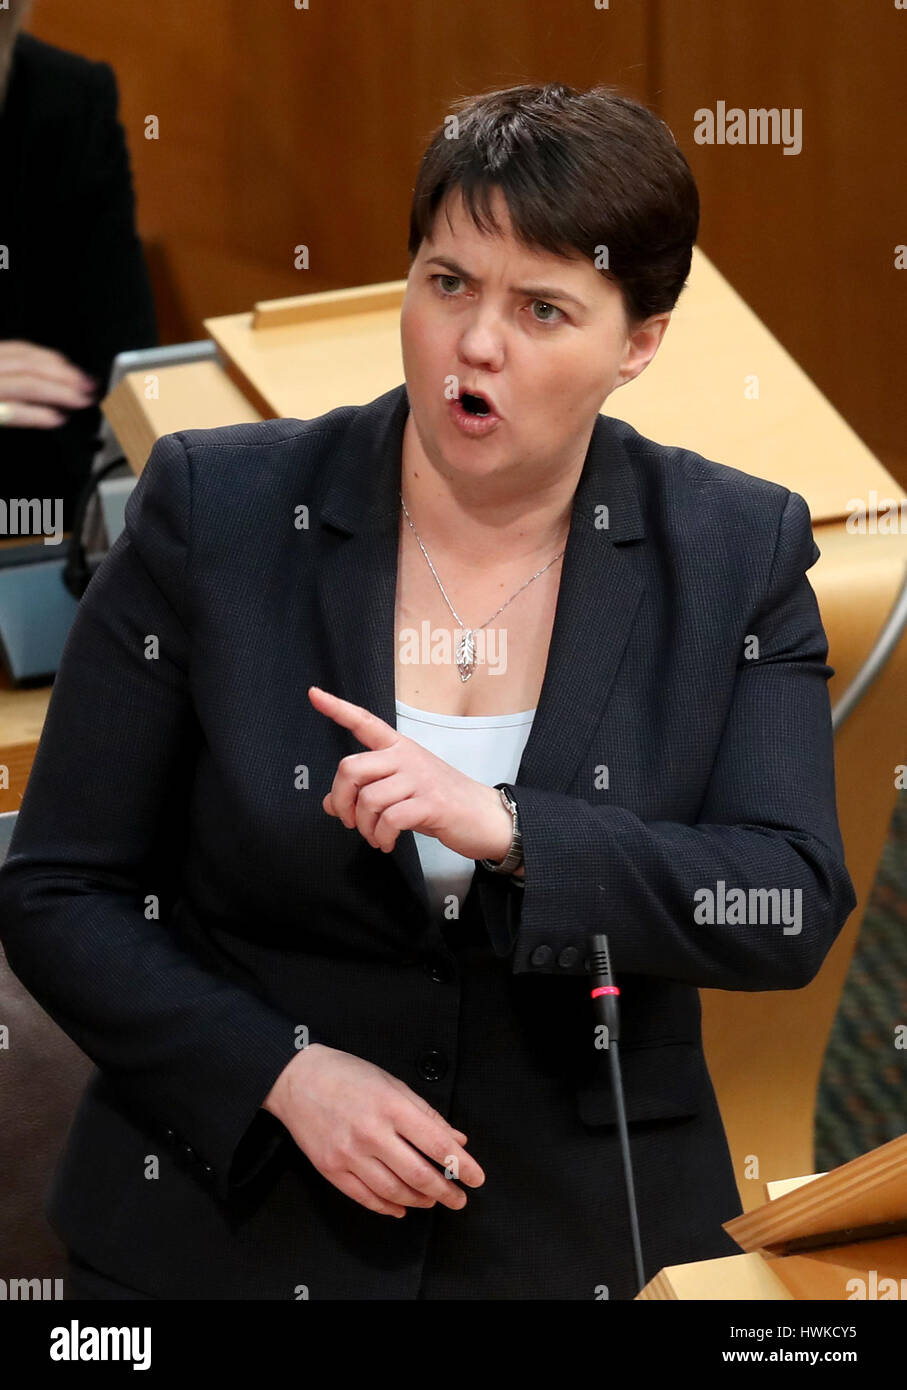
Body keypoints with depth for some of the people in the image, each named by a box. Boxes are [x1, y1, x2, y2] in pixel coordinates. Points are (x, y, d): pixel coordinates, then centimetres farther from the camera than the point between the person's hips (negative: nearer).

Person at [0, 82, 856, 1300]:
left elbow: (798, 912, -13)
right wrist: (285, 1075, -18)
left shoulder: (739, 552, -5)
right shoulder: (211, 509, -8)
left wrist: (507, 830, -26)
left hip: (584, 1246, 1)